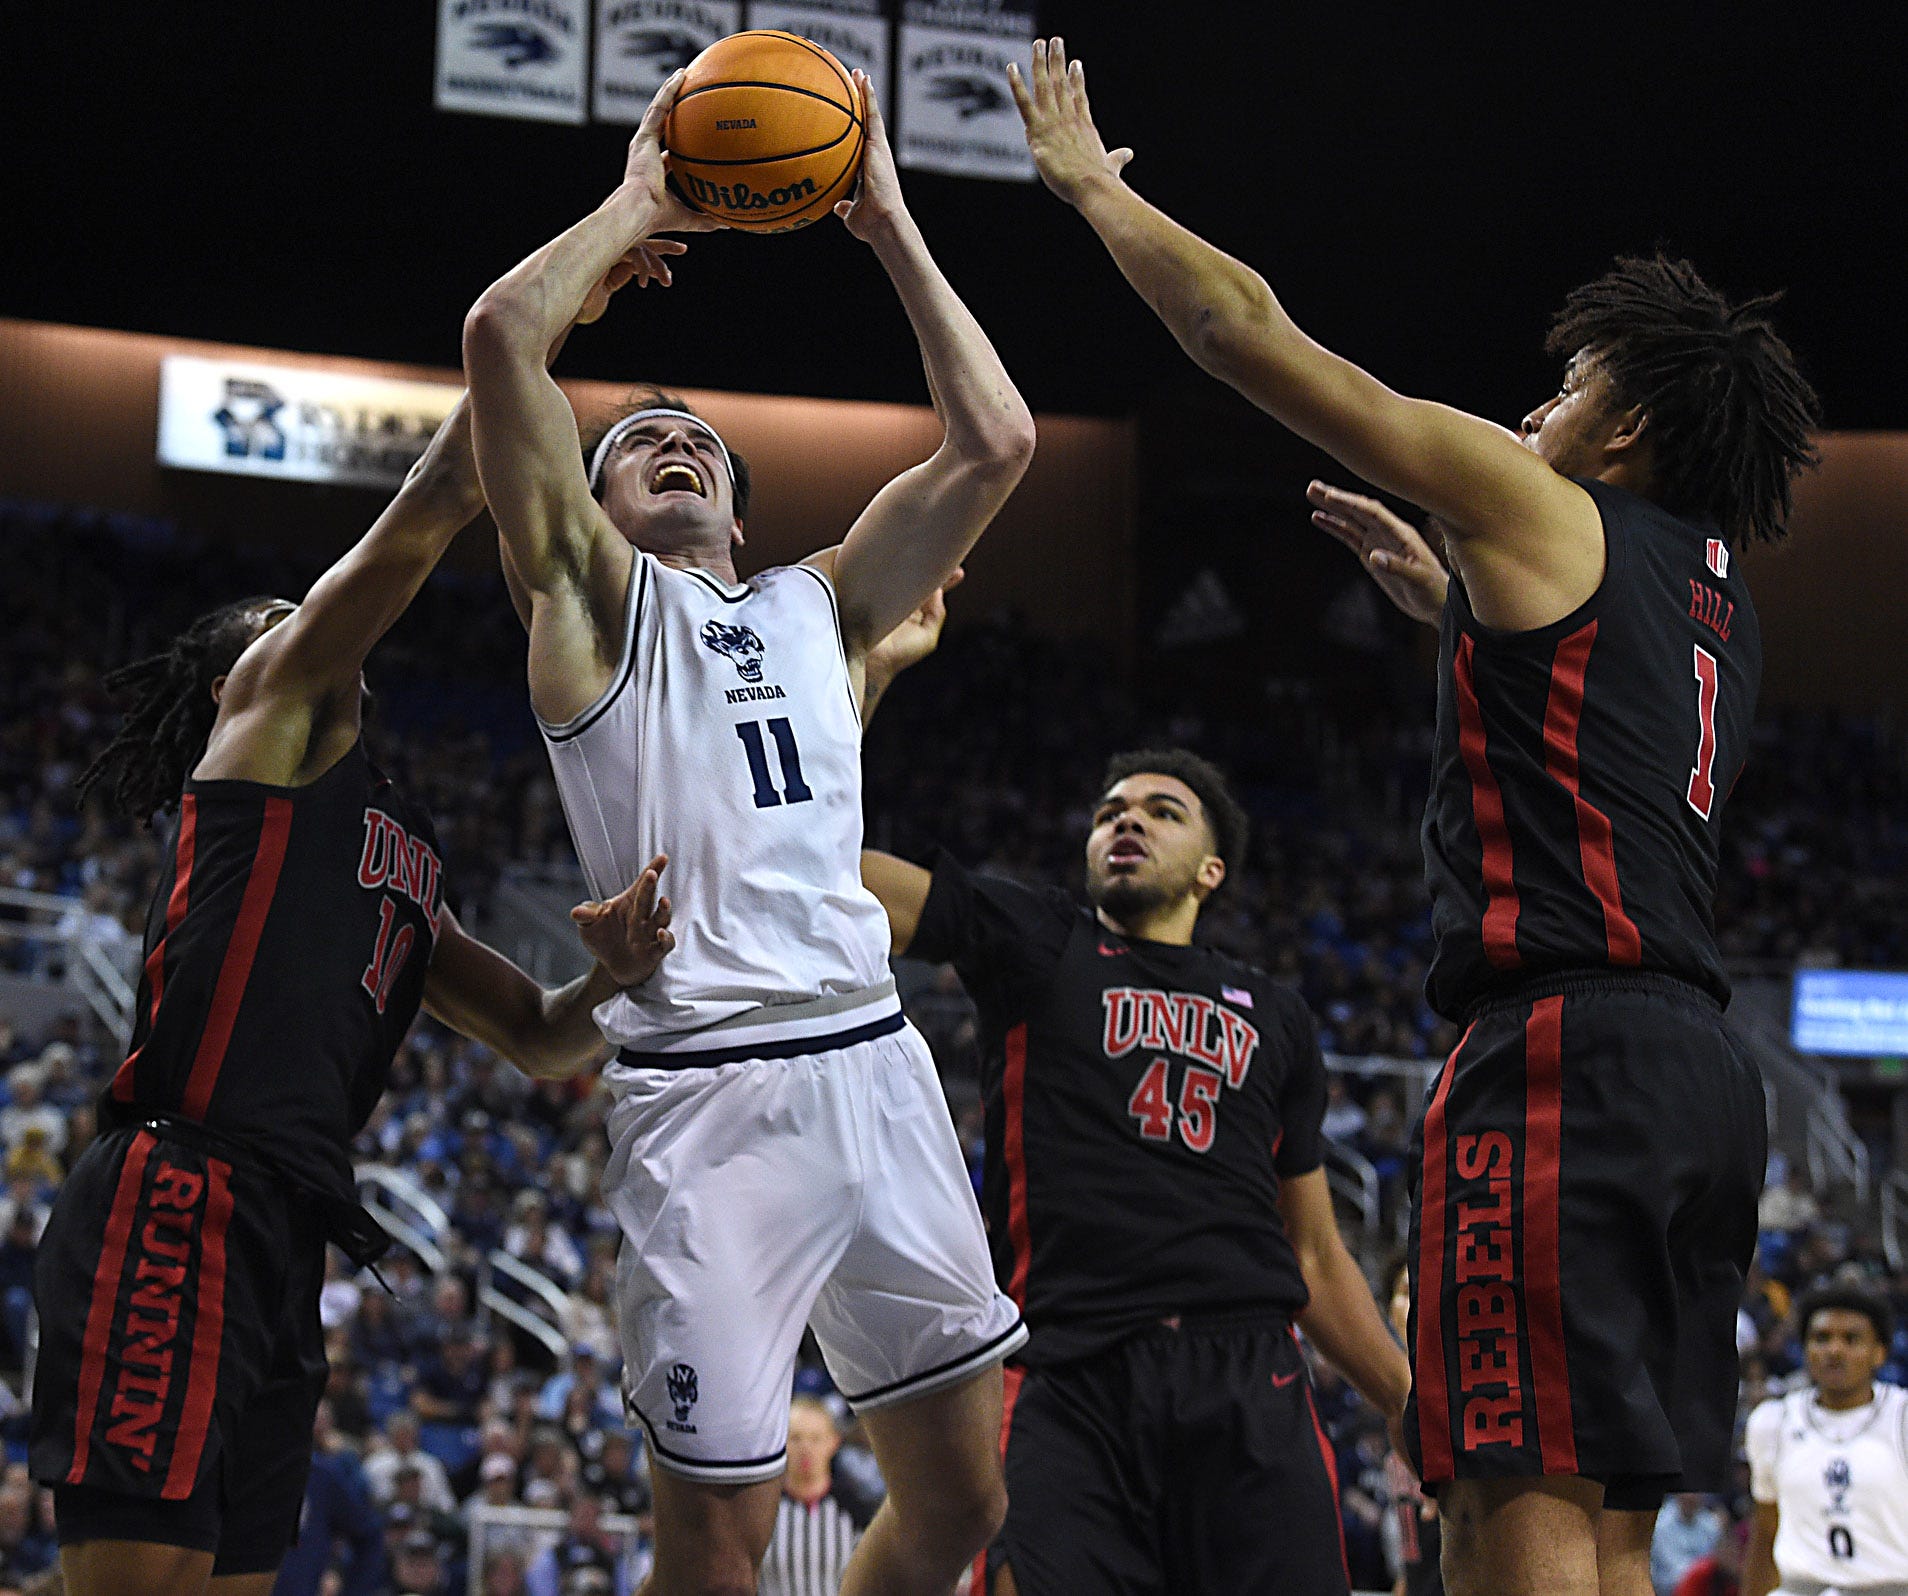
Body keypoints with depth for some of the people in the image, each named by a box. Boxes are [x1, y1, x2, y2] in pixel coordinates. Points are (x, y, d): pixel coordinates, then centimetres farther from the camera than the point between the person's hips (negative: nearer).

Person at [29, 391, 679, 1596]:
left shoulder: (403, 864, 31)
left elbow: (542, 1041, 29)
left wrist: (611, 979, 5)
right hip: (177, 1219, -9)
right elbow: (435, 506, 2)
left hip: (282, 1253, 9)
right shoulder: (271, 703, 9)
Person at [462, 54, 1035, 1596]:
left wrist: (891, 227, 14)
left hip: (874, 1058, 5)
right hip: (705, 1089, -5)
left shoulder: (819, 604, 22)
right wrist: (643, 201, 8)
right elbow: (501, 333, -5)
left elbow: (994, 441, 13)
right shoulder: (592, 596, 9)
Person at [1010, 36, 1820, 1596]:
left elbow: (1246, 326, 3)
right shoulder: (1712, 590, 21)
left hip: (1567, 1045, -9)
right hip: (1701, 1072, 9)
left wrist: (1091, 183, 15)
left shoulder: (1547, 513, 0)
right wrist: (1421, 573, 55)